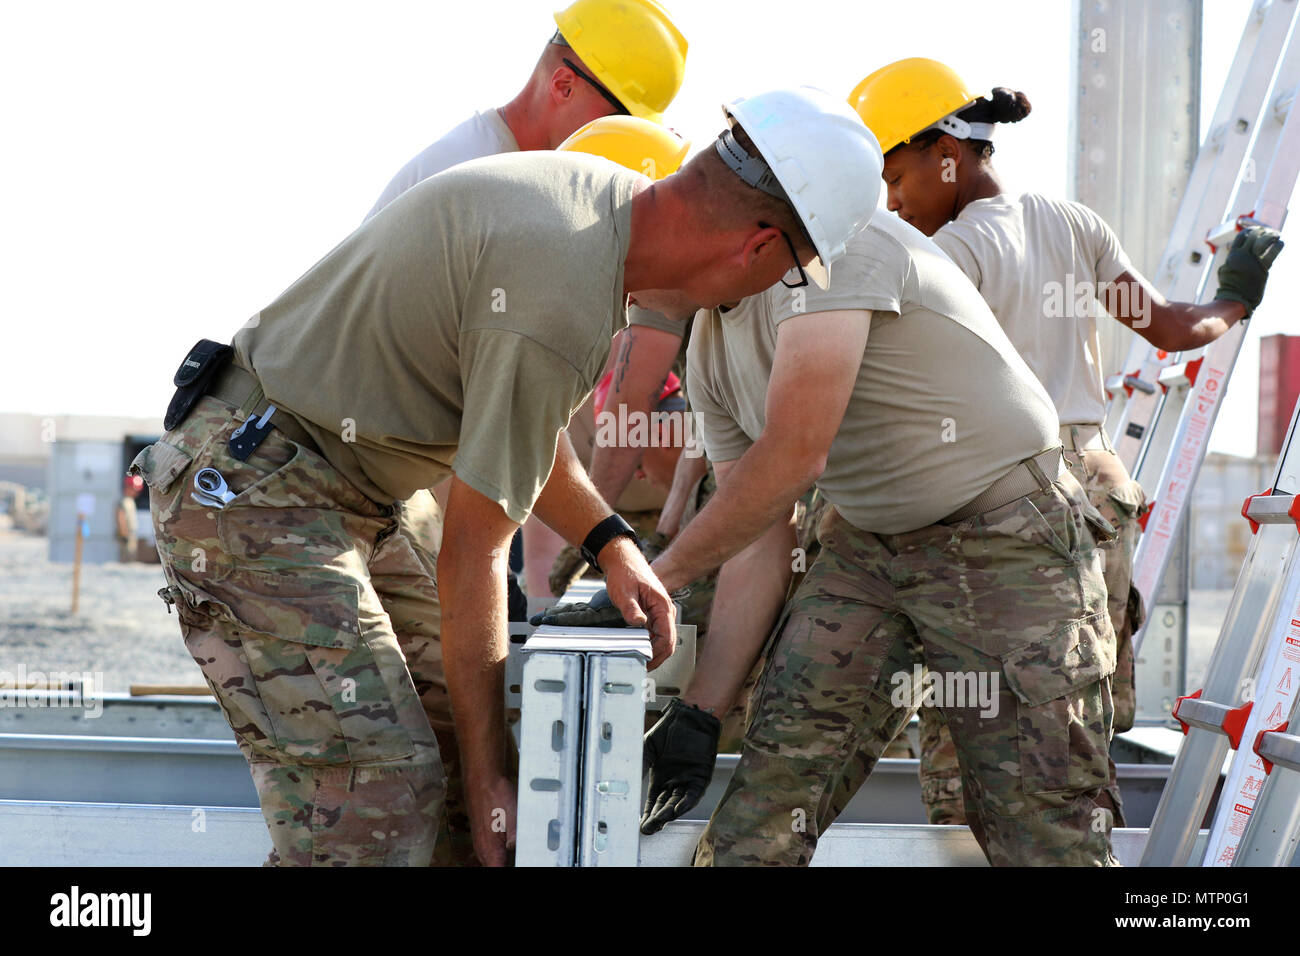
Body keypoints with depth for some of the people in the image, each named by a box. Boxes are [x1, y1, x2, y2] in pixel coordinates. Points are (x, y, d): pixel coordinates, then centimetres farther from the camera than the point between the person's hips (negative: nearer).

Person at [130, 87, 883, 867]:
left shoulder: (597, 189, 3)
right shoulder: (562, 306, -27)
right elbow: (473, 553, -21)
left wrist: (612, 543, 10)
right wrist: (490, 783, -14)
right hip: (253, 487, -11)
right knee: (373, 800, -16)